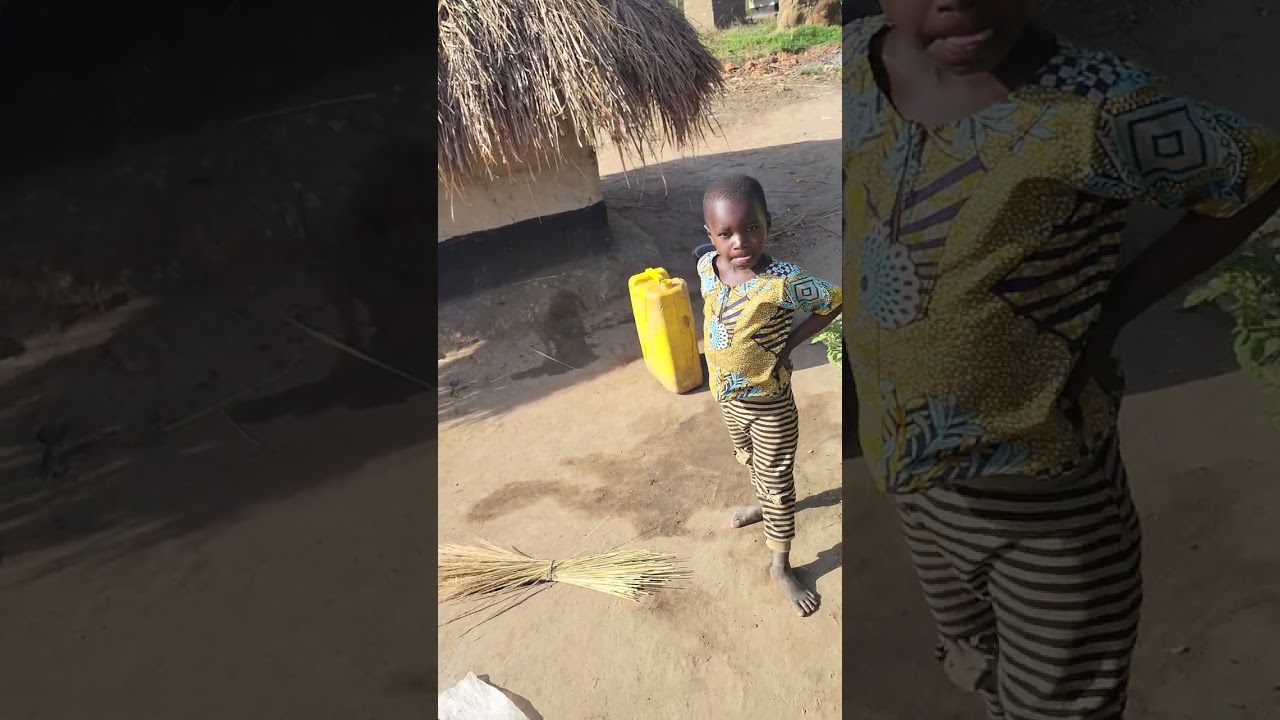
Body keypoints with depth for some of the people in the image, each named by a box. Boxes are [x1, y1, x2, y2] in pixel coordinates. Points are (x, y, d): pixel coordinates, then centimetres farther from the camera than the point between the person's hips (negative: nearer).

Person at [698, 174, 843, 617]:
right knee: (750, 461, 30)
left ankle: (780, 567, 28)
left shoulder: (784, 283, -30)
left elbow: (836, 301, -16)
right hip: (728, 398, 6)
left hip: (770, 405, -6)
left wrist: (790, 342, -18)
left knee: (777, 482, 11)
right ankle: (763, 505, 60)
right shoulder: (707, 266, -12)